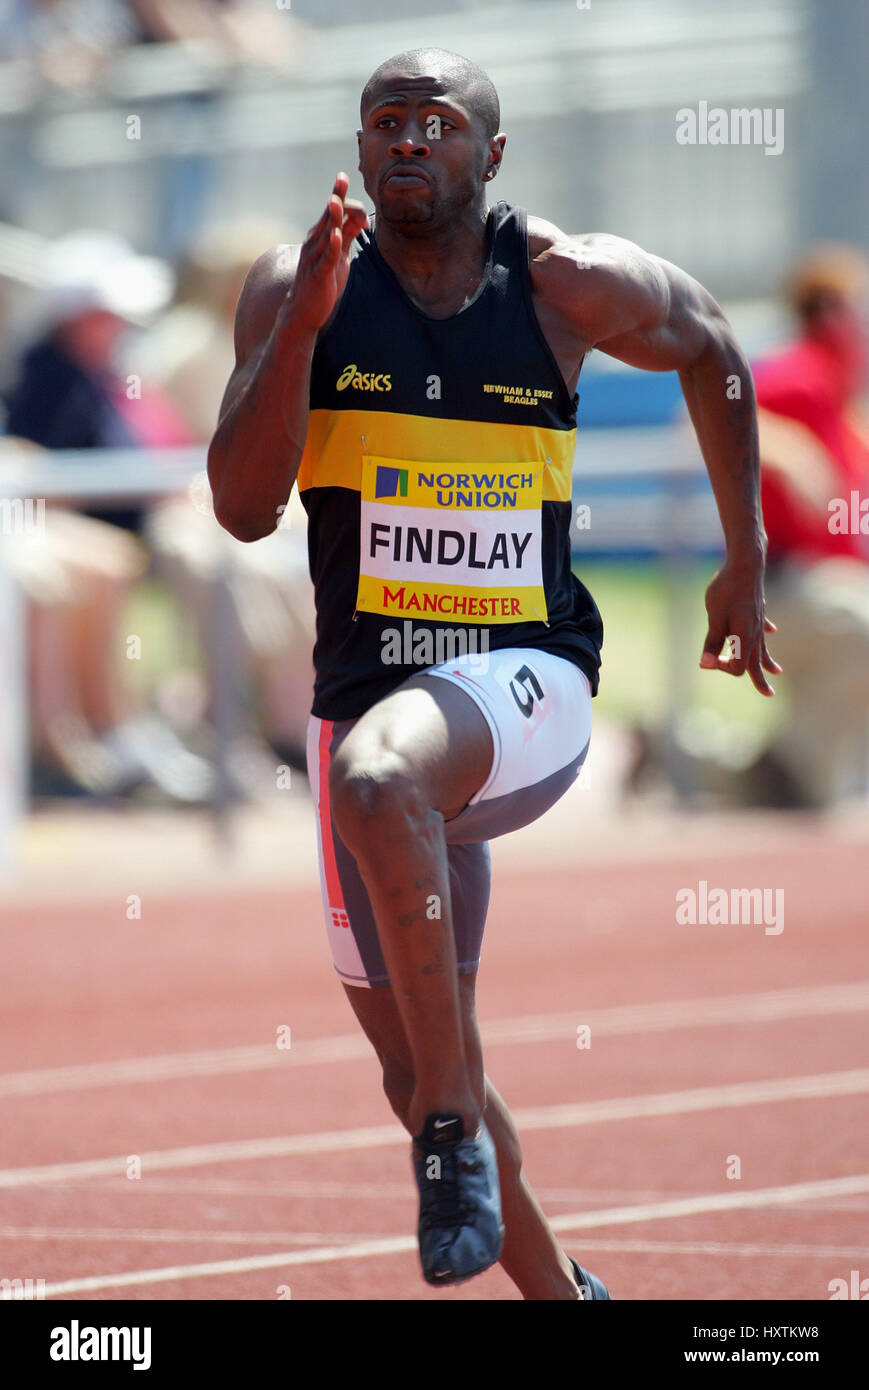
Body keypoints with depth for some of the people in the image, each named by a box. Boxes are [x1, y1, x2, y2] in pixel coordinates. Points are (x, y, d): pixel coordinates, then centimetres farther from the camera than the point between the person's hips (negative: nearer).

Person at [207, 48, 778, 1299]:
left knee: (379, 774, -40)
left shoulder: (571, 283, -2)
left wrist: (746, 564, 20)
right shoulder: (298, 287, -1)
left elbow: (710, 350, 18)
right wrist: (306, 319, -21)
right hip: (368, 695, 4)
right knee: (413, 1071, 10)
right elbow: (242, 509, -11)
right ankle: (557, 1292, 35)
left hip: (528, 682, -4)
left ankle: (457, 1125, -29)